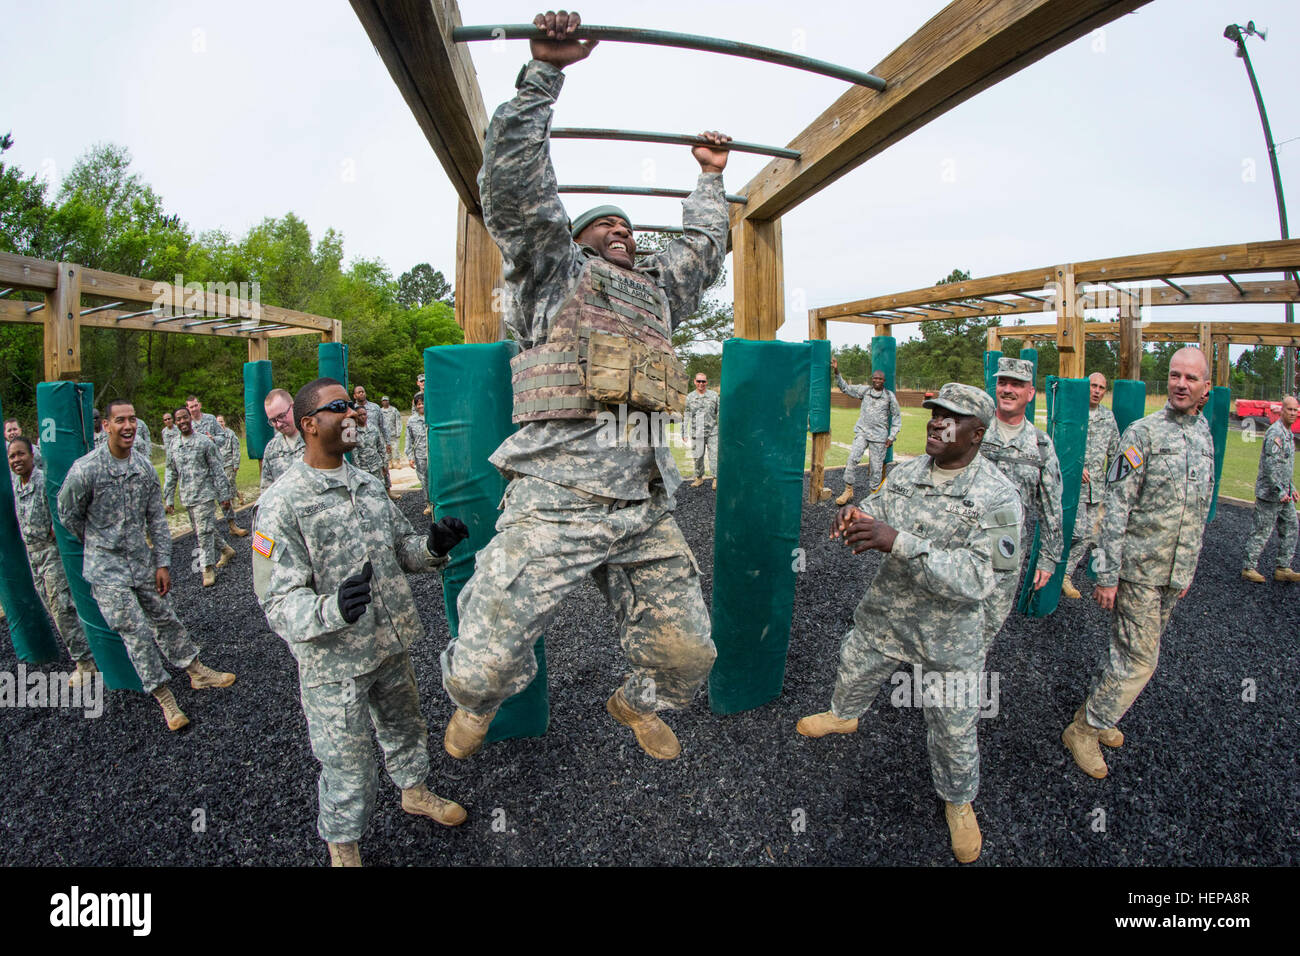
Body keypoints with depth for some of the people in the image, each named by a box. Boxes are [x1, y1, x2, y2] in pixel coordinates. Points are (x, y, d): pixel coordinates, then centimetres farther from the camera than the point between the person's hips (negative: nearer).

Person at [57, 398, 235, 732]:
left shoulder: (145, 469, 0)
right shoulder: (85, 469, -16)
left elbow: (157, 520, 4)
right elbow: (68, 514, -1)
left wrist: (163, 563, 2)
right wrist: (97, 544, 12)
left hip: (143, 561, 4)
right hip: (107, 568, -4)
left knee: (165, 618, 15)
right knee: (136, 632, -3)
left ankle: (197, 672, 29)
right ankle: (164, 697, 8)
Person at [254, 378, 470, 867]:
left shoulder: (368, 484, 3)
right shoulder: (282, 502, -19)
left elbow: (401, 547, 12)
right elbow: (278, 602, -22)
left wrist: (432, 545, -11)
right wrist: (332, 609, -41)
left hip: (391, 646, 6)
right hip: (333, 663, -6)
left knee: (405, 725, 27)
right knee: (347, 765, 10)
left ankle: (414, 790, 55)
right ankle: (342, 844, 39)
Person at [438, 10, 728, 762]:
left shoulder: (657, 291, 26)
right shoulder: (556, 271, 10)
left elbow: (705, 248, 40)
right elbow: (515, 181, -1)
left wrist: (711, 177, 48)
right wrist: (546, 70, -3)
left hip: (647, 511, 6)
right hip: (556, 505, -5)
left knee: (688, 654, 7)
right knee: (484, 665, -6)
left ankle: (636, 703, 43)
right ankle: (479, 705, 34)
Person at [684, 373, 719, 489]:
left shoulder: (714, 395, 4)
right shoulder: (690, 397, 7)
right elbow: (687, 415, 10)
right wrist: (684, 431, 7)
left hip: (712, 432, -1)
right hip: (696, 433, 1)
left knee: (714, 456, -4)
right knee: (698, 457, 6)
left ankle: (716, 479, 1)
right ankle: (699, 478, 19)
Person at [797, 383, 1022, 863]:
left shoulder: (998, 497, -22)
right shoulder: (906, 472, -5)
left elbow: (975, 580, -31)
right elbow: (876, 520, 2)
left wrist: (899, 541, -42)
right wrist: (855, 516, -24)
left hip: (948, 640, -4)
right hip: (882, 617, 5)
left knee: (954, 731, 13)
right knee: (852, 677, 27)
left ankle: (958, 801, 44)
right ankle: (843, 716, 62)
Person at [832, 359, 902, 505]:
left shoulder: (890, 396, 3)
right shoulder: (864, 390, 7)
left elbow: (897, 417, 9)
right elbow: (846, 388, 8)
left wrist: (892, 436, 3)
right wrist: (837, 372, -4)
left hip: (879, 436, -1)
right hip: (862, 432, 1)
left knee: (876, 466, 1)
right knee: (853, 459, -15)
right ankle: (848, 491, -6)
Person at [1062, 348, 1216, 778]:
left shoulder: (1205, 437, 9)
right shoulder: (1143, 432, -13)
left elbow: (1199, 511, 17)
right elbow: (1117, 507, -15)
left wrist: (1188, 569, 17)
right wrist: (1107, 574, -17)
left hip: (1175, 572, 7)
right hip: (1139, 567, -7)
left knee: (1130, 649, 15)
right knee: (1138, 658, -5)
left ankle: (1095, 714, 31)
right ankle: (1083, 730, 10)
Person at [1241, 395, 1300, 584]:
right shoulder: (1275, 433, -16)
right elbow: (1271, 466, -22)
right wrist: (1280, 491, -22)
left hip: (1284, 494, 10)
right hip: (1270, 493, -9)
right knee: (1262, 531, -3)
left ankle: (1283, 568, 17)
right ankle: (1249, 567, 5)